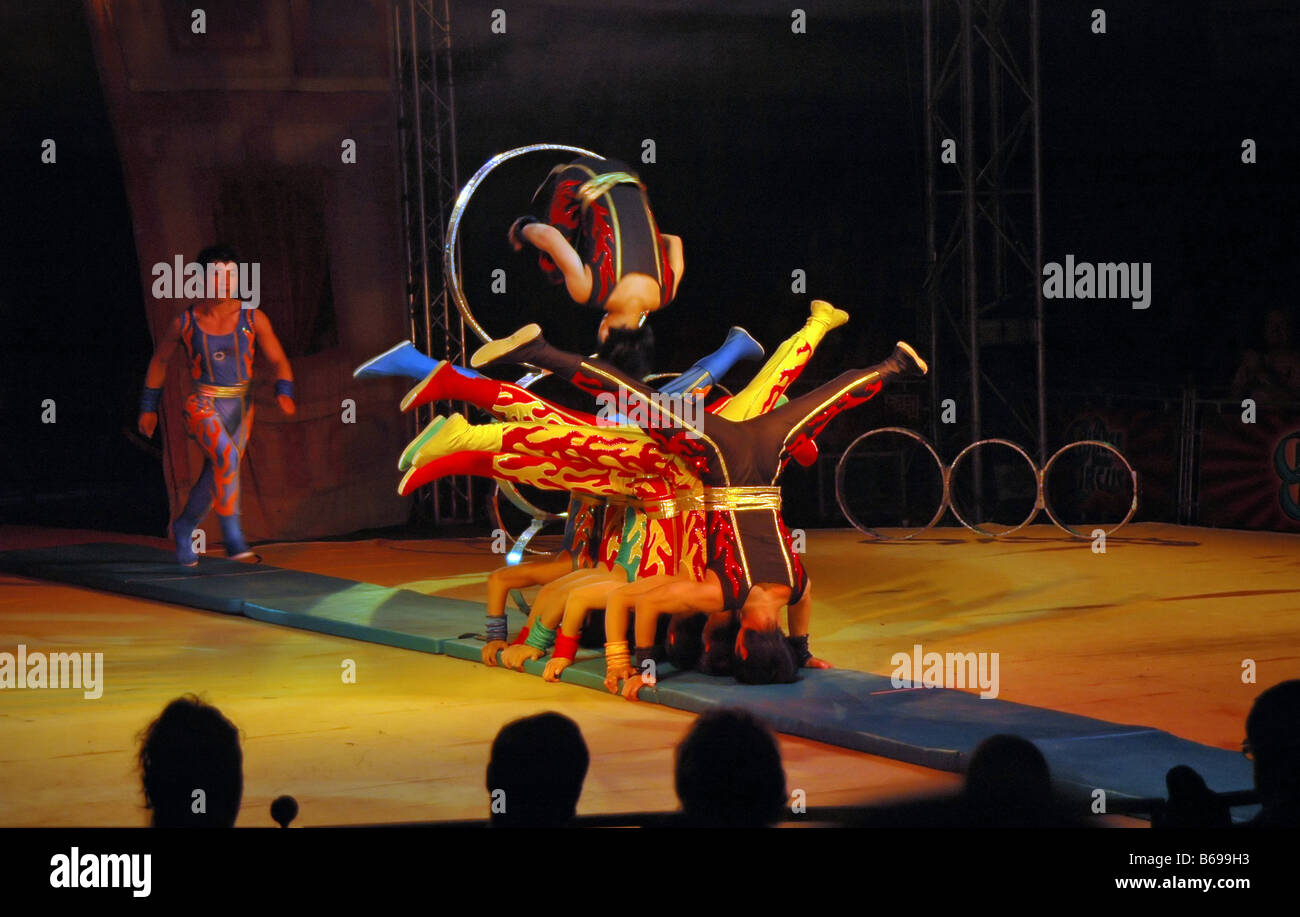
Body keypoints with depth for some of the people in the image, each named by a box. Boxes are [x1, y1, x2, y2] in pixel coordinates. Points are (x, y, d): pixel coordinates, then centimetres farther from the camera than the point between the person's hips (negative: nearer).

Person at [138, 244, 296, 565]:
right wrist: (148, 407, 15)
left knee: (216, 478, 15)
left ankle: (184, 528, 43)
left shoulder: (253, 318, -5)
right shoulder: (185, 322, -6)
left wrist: (285, 393, -23)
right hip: (203, 407, -3)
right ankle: (233, 538, -25)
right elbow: (159, 360, 10)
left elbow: (279, 361, -3)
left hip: (240, 408, 3)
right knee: (227, 457, -30)